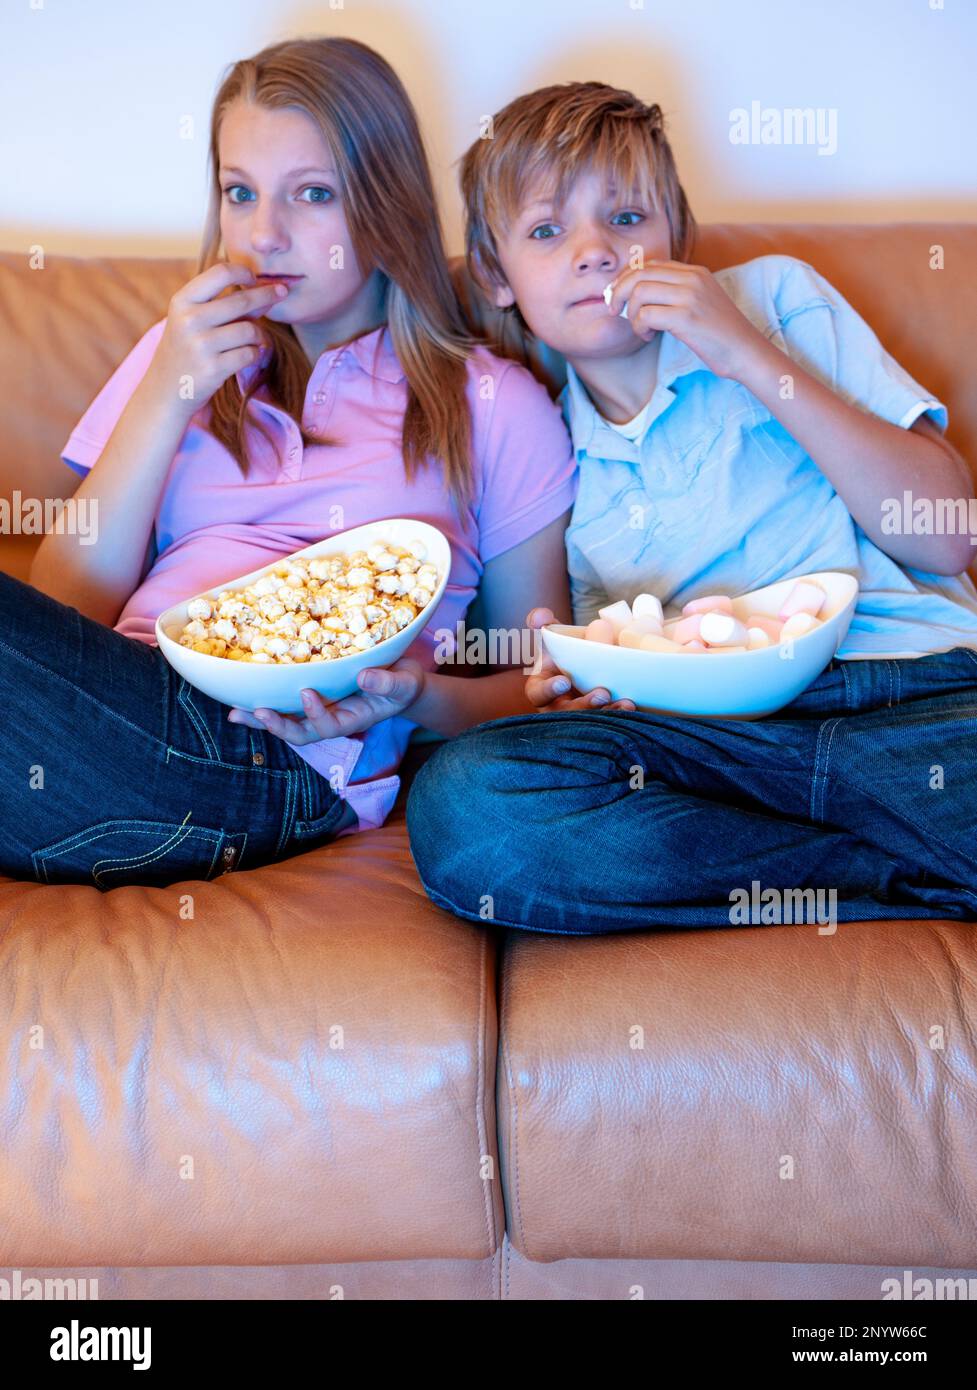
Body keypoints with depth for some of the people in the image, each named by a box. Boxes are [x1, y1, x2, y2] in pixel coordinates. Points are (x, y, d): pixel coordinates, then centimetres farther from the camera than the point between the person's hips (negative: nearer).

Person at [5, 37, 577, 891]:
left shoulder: (495, 404, 14)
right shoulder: (184, 354, 23)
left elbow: (537, 683, 15)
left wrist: (420, 701, -7)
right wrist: (166, 399, 0)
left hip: (288, 757, -3)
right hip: (120, 708, 3)